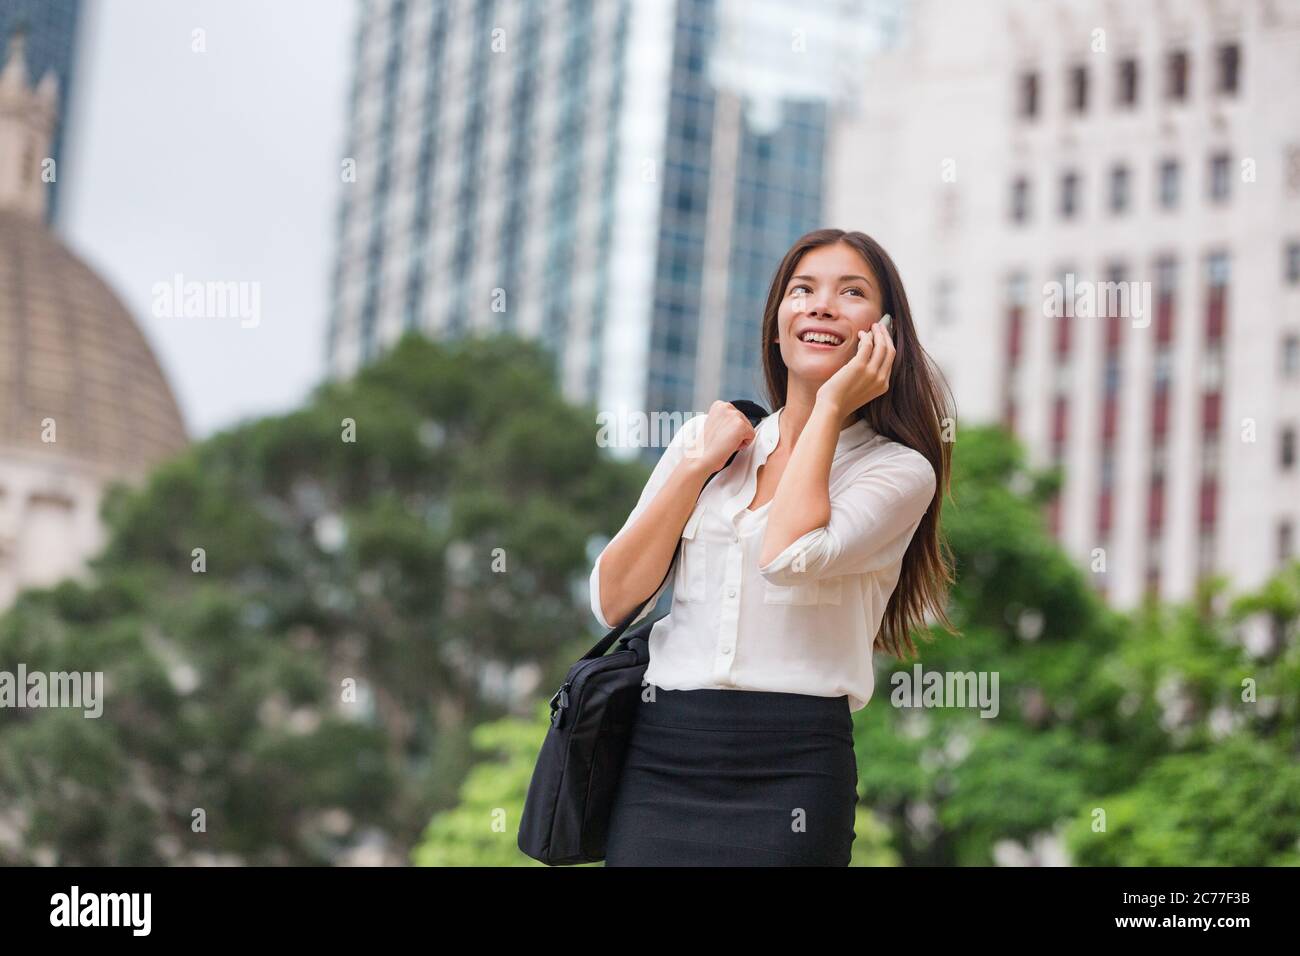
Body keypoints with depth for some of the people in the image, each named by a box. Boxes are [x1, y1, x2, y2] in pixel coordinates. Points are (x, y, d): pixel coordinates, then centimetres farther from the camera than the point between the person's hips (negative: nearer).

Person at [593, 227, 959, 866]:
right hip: (658, 758, 3)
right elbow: (613, 599, 3)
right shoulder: (707, 437, 10)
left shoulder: (899, 470, 0)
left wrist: (830, 408, -9)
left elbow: (790, 557, -20)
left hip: (789, 770, -3)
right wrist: (698, 465, -3)